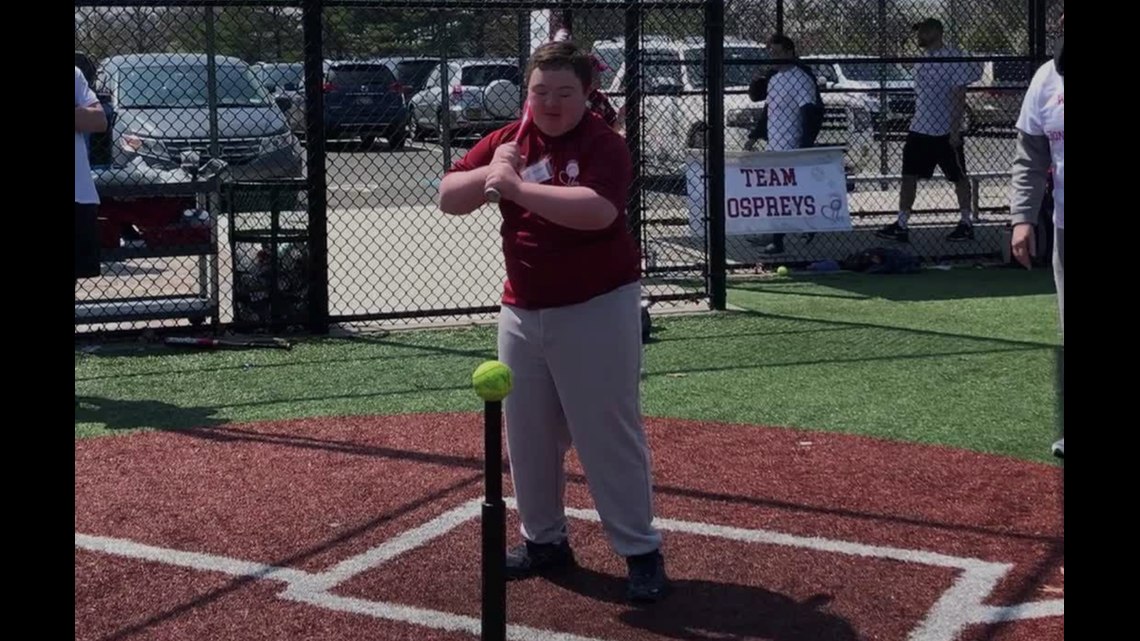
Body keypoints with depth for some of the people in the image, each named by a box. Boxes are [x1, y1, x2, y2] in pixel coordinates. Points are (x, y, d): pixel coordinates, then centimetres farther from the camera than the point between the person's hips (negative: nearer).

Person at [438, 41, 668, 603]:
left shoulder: (604, 144, -12)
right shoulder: (507, 141, 6)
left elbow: (598, 210, -30)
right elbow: (448, 198, 2)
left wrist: (517, 186, -29)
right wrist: (492, 172, -16)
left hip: (597, 309, -6)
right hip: (522, 312, 6)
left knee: (609, 433, -4)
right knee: (529, 435, 13)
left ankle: (641, 551, 5)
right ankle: (545, 540, 28)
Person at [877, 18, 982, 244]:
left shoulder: (953, 59, -14)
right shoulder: (922, 60, 10)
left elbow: (959, 98, -16)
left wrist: (955, 130, -19)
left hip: (946, 132, -8)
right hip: (919, 130, 8)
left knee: (959, 178, 5)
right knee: (909, 176, 4)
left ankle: (966, 224, 15)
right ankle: (901, 225, 6)